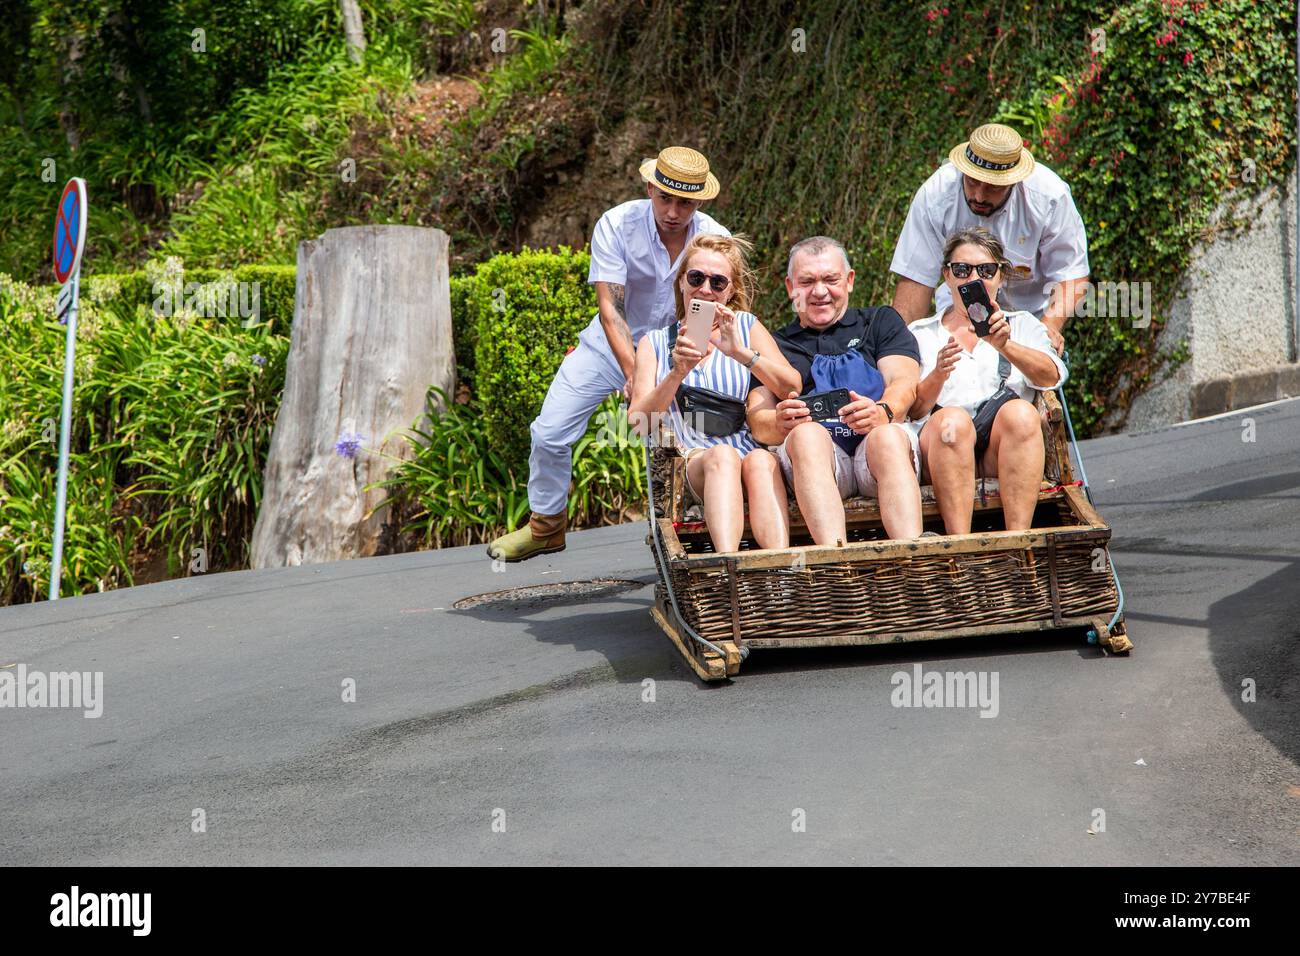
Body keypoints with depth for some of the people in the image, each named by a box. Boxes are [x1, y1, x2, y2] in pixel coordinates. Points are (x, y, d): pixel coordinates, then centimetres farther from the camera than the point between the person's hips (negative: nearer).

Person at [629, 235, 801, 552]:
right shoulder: (655, 343, 18)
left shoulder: (746, 326, 18)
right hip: (685, 464, -1)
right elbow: (638, 423, 3)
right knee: (723, 455, -36)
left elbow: (793, 388, 2)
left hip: (750, 454, 1)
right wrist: (678, 373, -13)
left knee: (761, 460, -35)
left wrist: (741, 353, -13)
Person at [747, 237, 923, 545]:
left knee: (888, 436, -34)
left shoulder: (881, 321, 27)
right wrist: (780, 424, -15)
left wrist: (883, 411, -17)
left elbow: (903, 382, 8)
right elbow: (758, 420, 12)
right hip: (812, 450, 0)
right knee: (807, 432, -34)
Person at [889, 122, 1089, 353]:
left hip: (1033, 314, 1)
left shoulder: (1051, 195, -19)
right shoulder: (934, 195, -19)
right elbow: (915, 279, -16)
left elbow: (1072, 276, -12)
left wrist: (1050, 324, -30)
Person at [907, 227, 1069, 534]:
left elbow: (1052, 376, 2)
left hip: (1003, 450, 1)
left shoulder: (1022, 325, 25)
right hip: (937, 446, -1)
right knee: (952, 420, -34)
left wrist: (1004, 346, -16)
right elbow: (911, 410, 8)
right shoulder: (921, 333, 23)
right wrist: (938, 375, -13)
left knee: (1020, 413, -32)